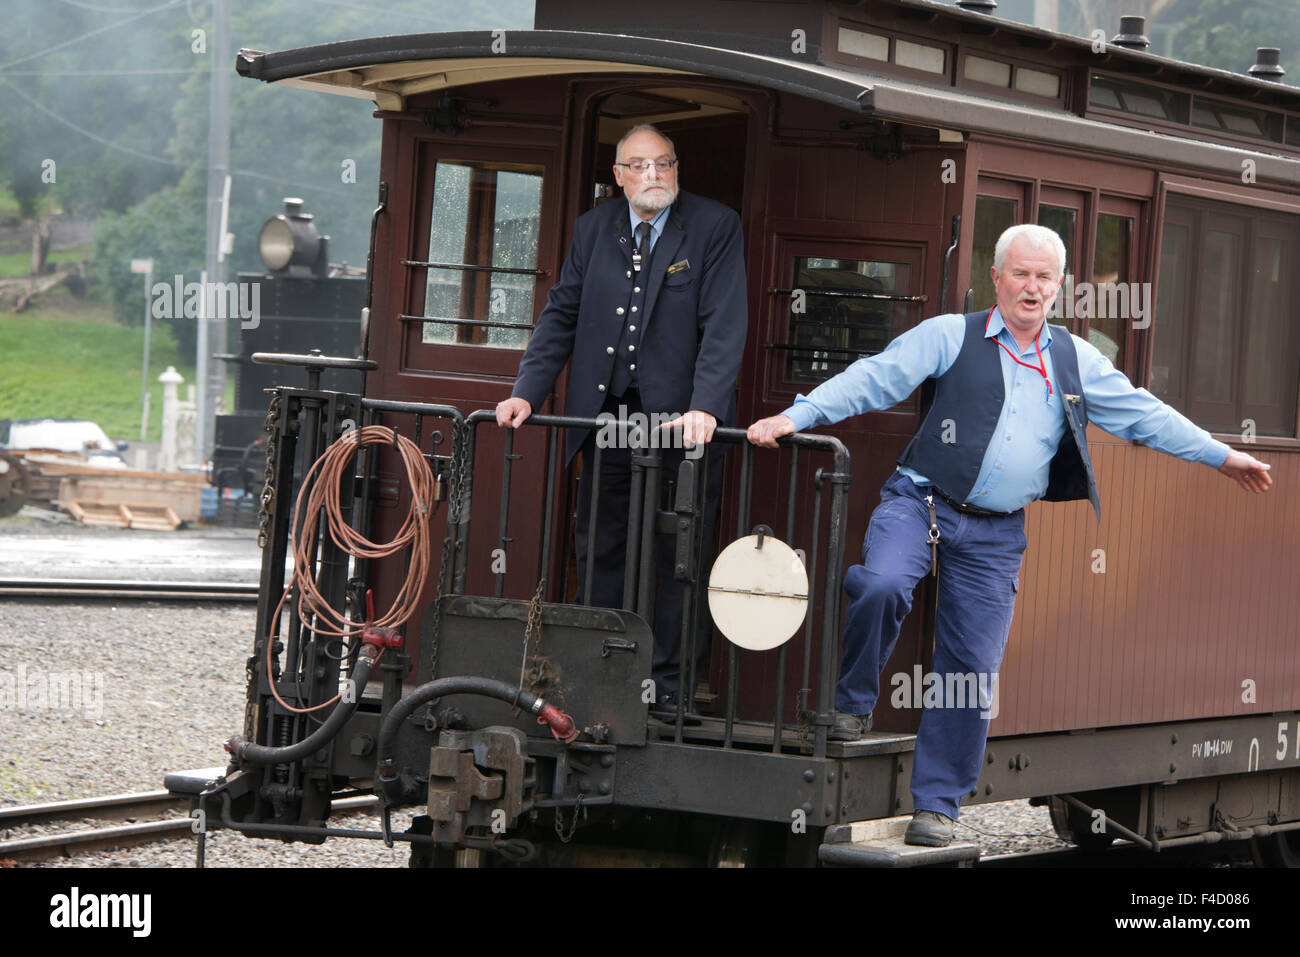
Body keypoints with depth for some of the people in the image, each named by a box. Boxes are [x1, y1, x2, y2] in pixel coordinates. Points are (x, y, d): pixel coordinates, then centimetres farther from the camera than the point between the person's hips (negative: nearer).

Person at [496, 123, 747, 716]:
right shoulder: (593, 229, 10)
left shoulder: (714, 228, -4)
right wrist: (526, 393, 1)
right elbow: (561, 316, 13)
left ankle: (670, 683, 7)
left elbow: (724, 326, -11)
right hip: (606, 418, 4)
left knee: (677, 556, 0)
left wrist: (704, 408, -22)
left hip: (680, 420, -4)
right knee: (599, 552, 7)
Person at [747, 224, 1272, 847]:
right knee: (884, 586, -33)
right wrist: (795, 416, -18)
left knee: (972, 671, 1)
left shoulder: (1077, 361, 13)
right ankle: (853, 702, -7)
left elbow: (1143, 415, 19)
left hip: (996, 536, 3)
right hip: (922, 502, -3)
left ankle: (937, 802, 13)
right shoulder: (949, 337, 1)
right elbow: (873, 379, -7)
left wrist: (1222, 456, 19)